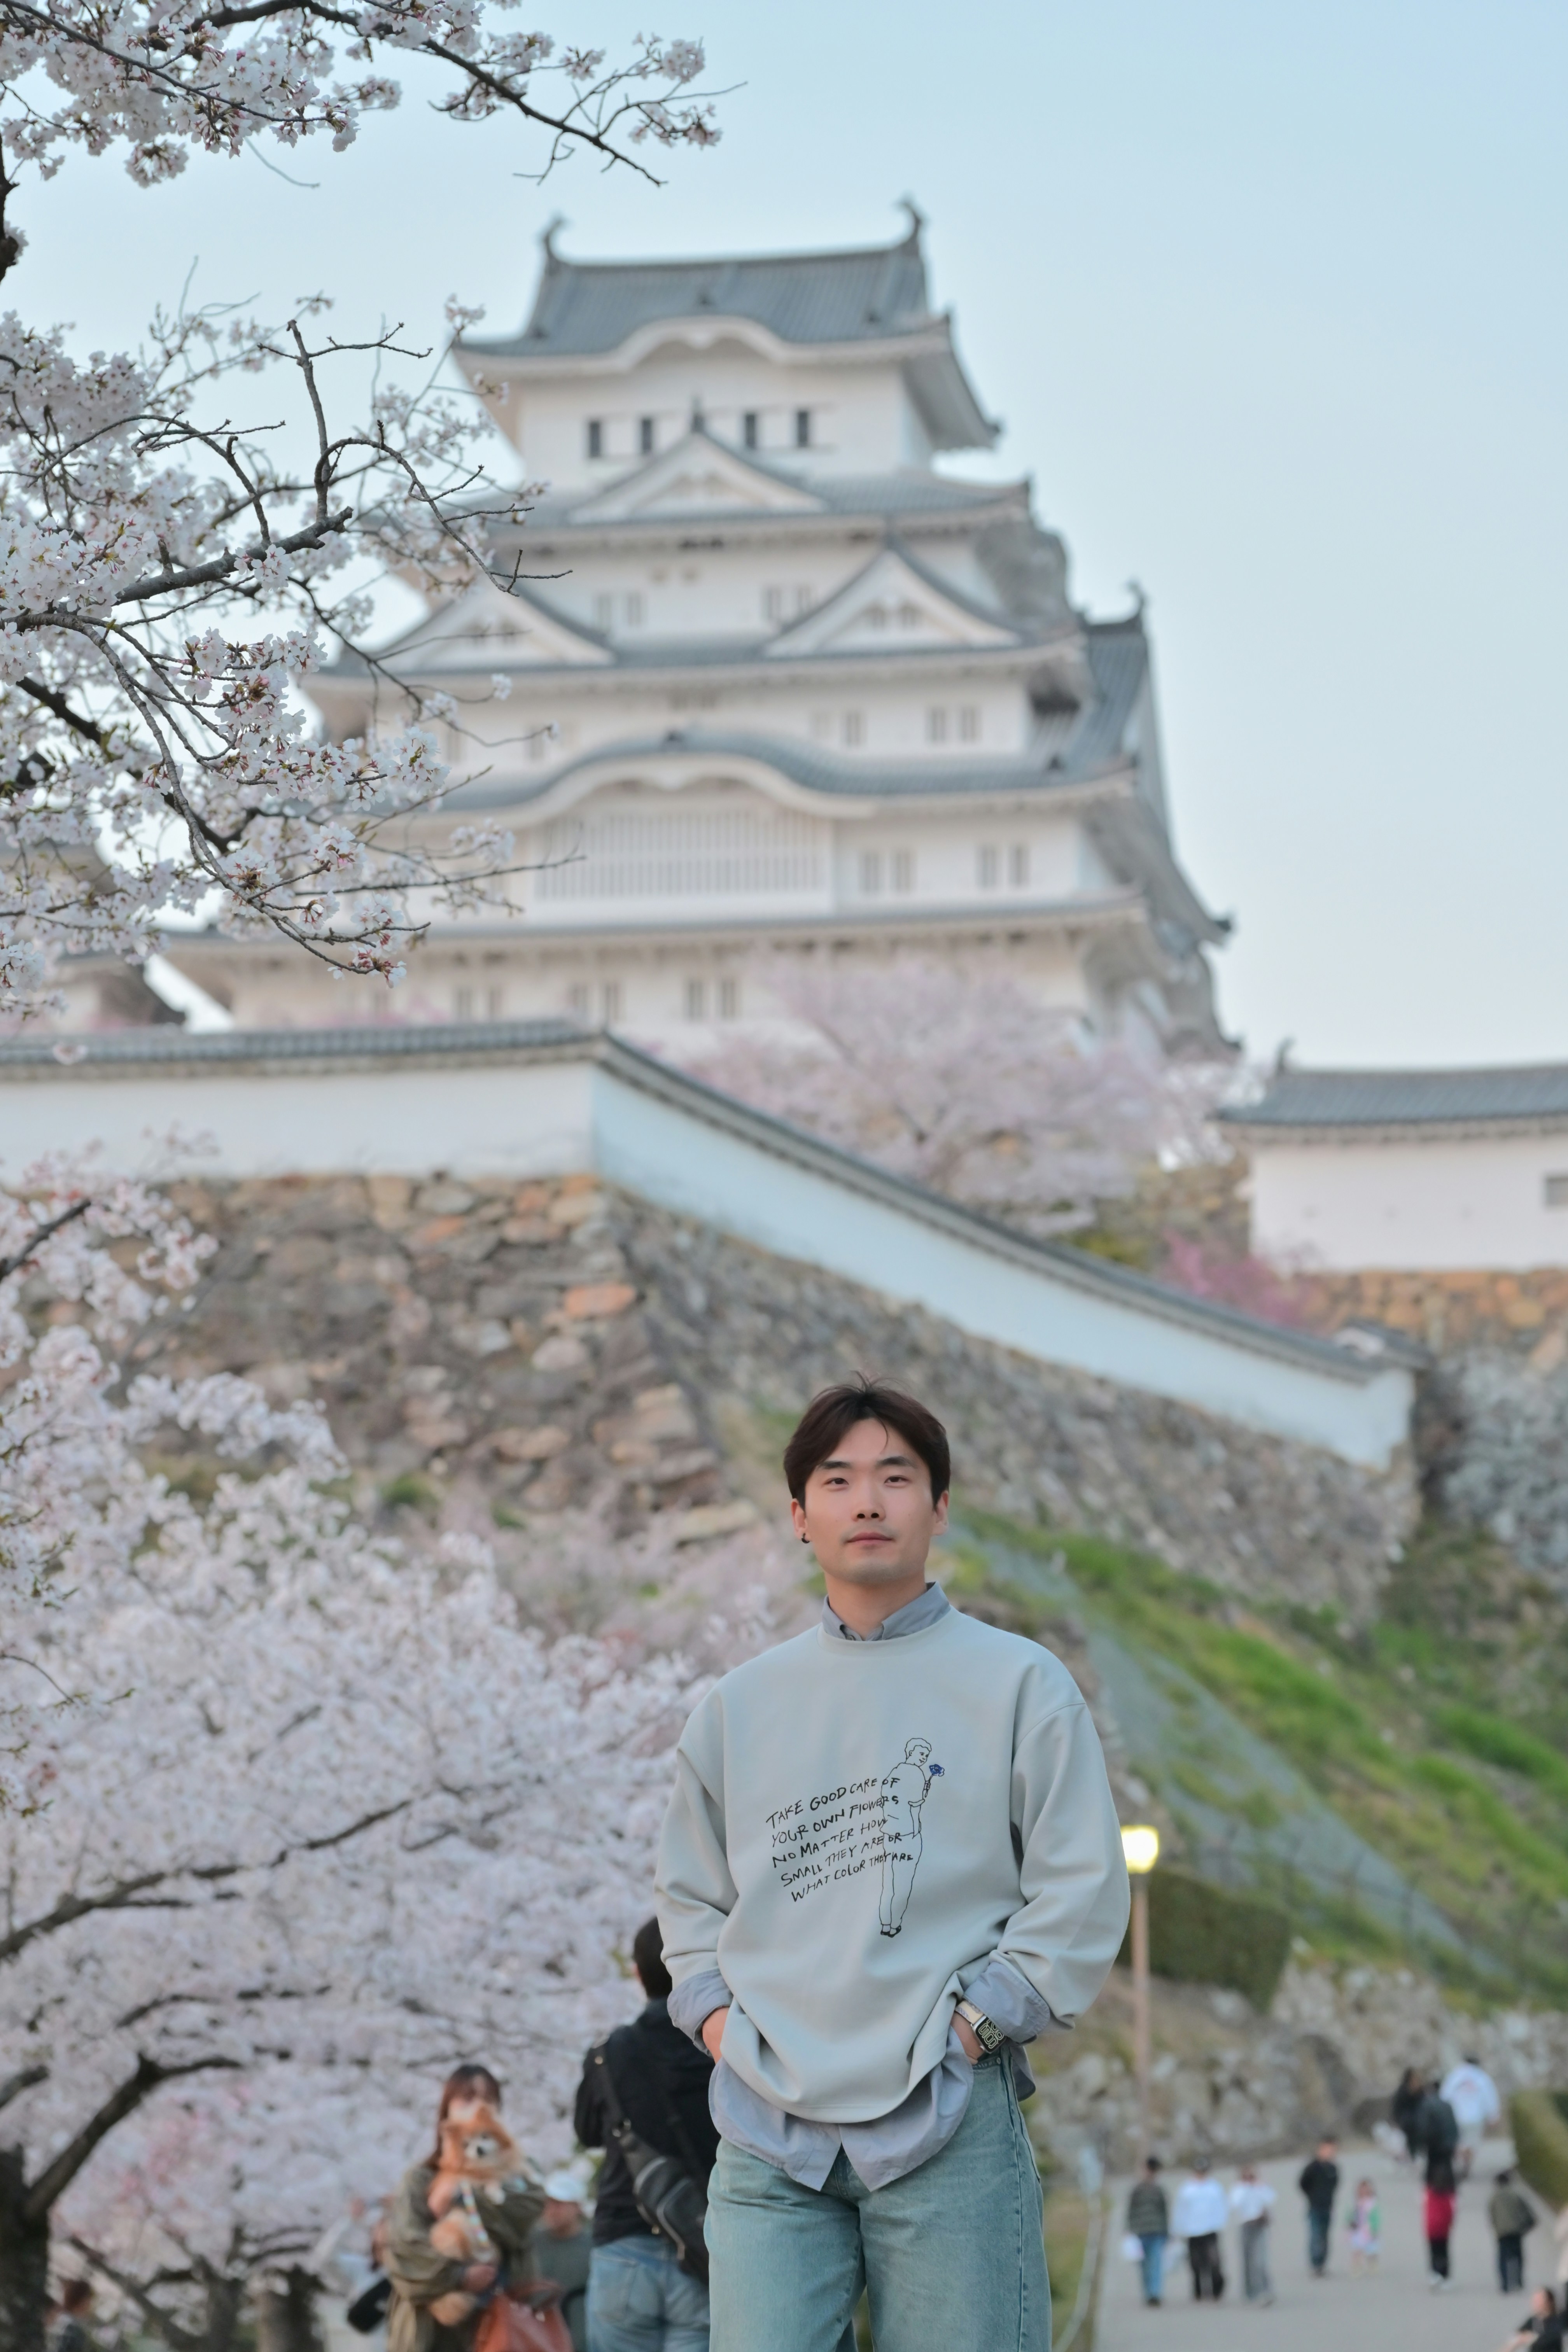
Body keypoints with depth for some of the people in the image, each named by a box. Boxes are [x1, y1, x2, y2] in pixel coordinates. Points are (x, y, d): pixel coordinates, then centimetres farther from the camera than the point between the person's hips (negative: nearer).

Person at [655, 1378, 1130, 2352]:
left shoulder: (1018, 1682, 5)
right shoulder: (741, 1704, 16)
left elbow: (1083, 1892, 0)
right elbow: (691, 1893, 24)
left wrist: (971, 2026, -8)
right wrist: (713, 2012, 7)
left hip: (950, 2127, -3)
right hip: (768, 2139, 3)